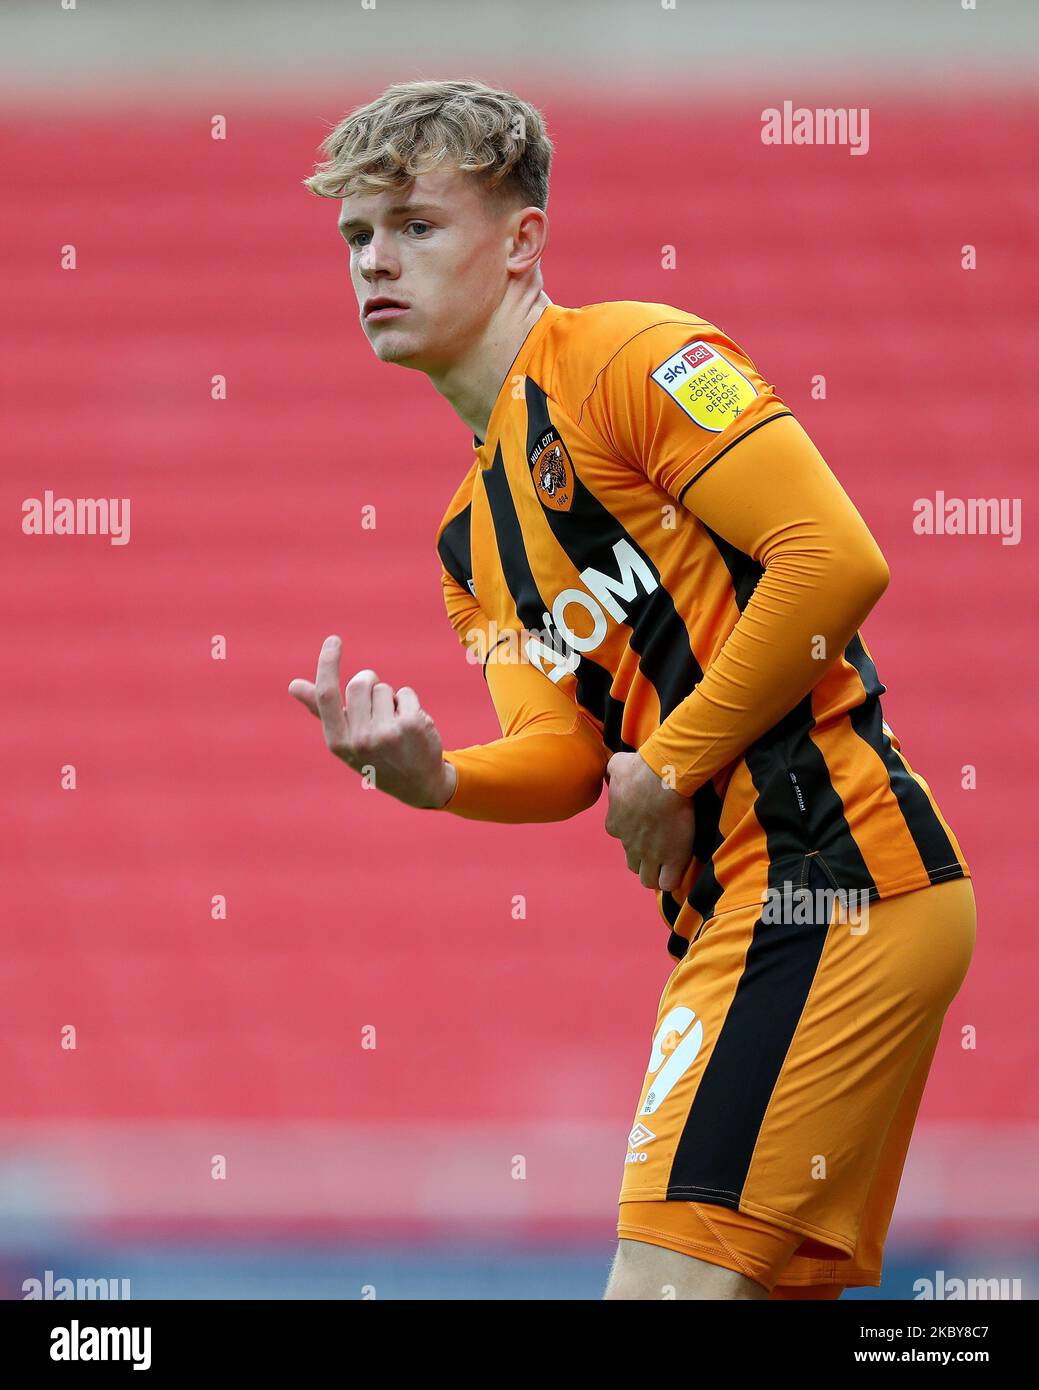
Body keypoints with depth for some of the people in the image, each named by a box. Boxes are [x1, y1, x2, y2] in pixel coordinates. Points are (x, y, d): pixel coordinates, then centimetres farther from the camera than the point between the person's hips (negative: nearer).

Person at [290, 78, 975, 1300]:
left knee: (666, 1282, -16)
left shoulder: (630, 357, -6)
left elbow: (838, 560, -16)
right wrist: (429, 776, -10)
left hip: (827, 876, -10)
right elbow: (563, 755, 11)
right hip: (742, 908, 10)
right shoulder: (474, 535, 22)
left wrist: (671, 765, -9)